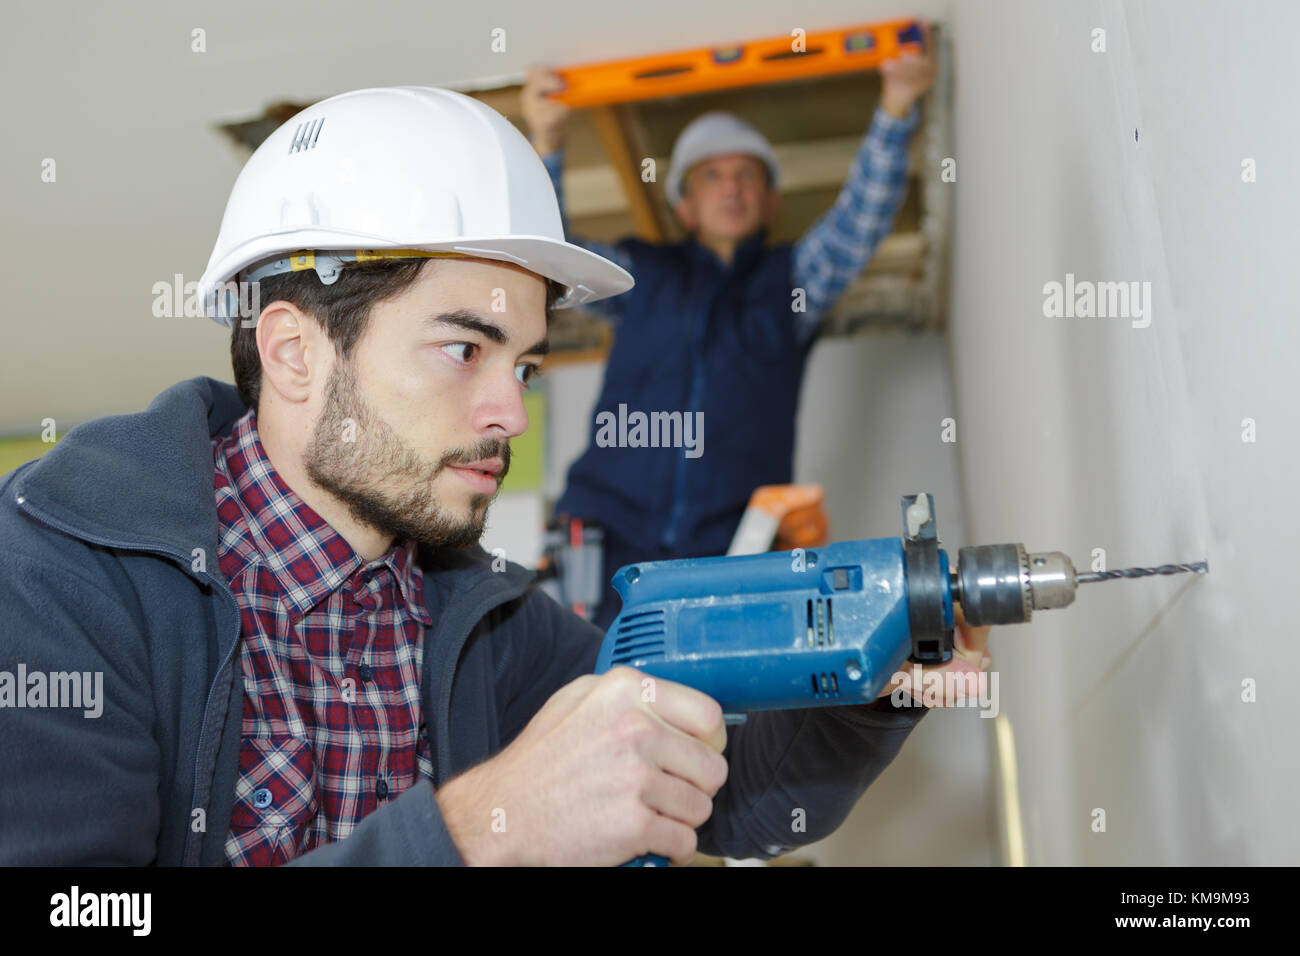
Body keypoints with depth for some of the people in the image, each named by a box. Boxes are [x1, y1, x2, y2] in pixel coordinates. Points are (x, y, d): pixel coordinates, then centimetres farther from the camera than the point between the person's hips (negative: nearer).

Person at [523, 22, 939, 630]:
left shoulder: (791, 280, 19)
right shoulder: (642, 273, 20)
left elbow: (860, 221, 4)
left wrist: (896, 111, -9)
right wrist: (545, 145, -7)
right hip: (617, 537, 0)